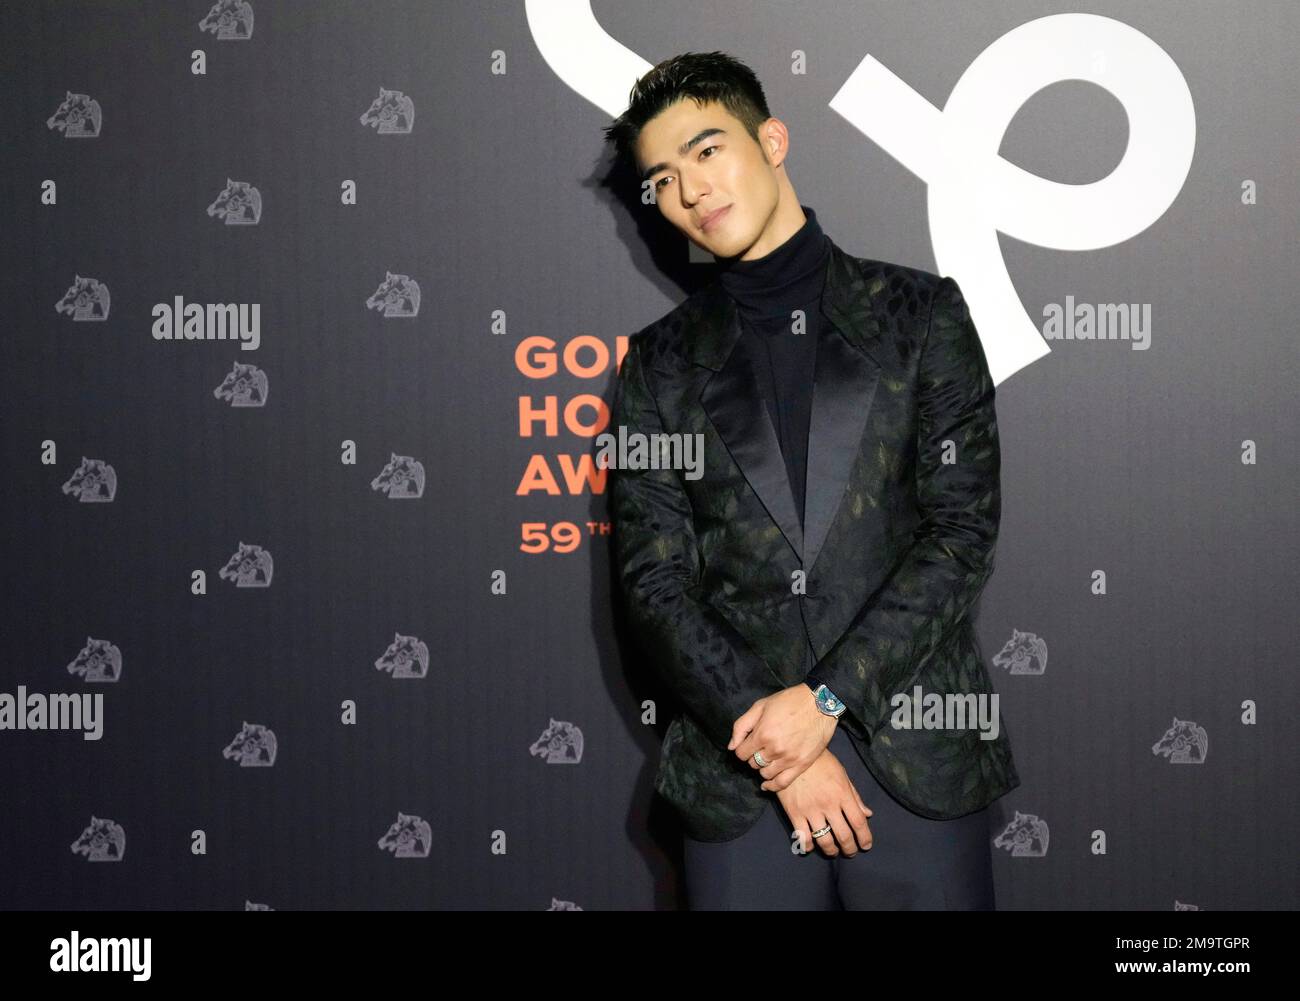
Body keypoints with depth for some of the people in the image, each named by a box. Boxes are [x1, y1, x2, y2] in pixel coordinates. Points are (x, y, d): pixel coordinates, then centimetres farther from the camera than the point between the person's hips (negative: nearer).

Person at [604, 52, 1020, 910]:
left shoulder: (920, 313, 5)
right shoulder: (658, 365, 9)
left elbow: (963, 530, -4)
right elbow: (654, 584, 2)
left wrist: (826, 697, -12)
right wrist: (776, 746, -9)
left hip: (919, 758, -1)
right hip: (739, 778, 1)